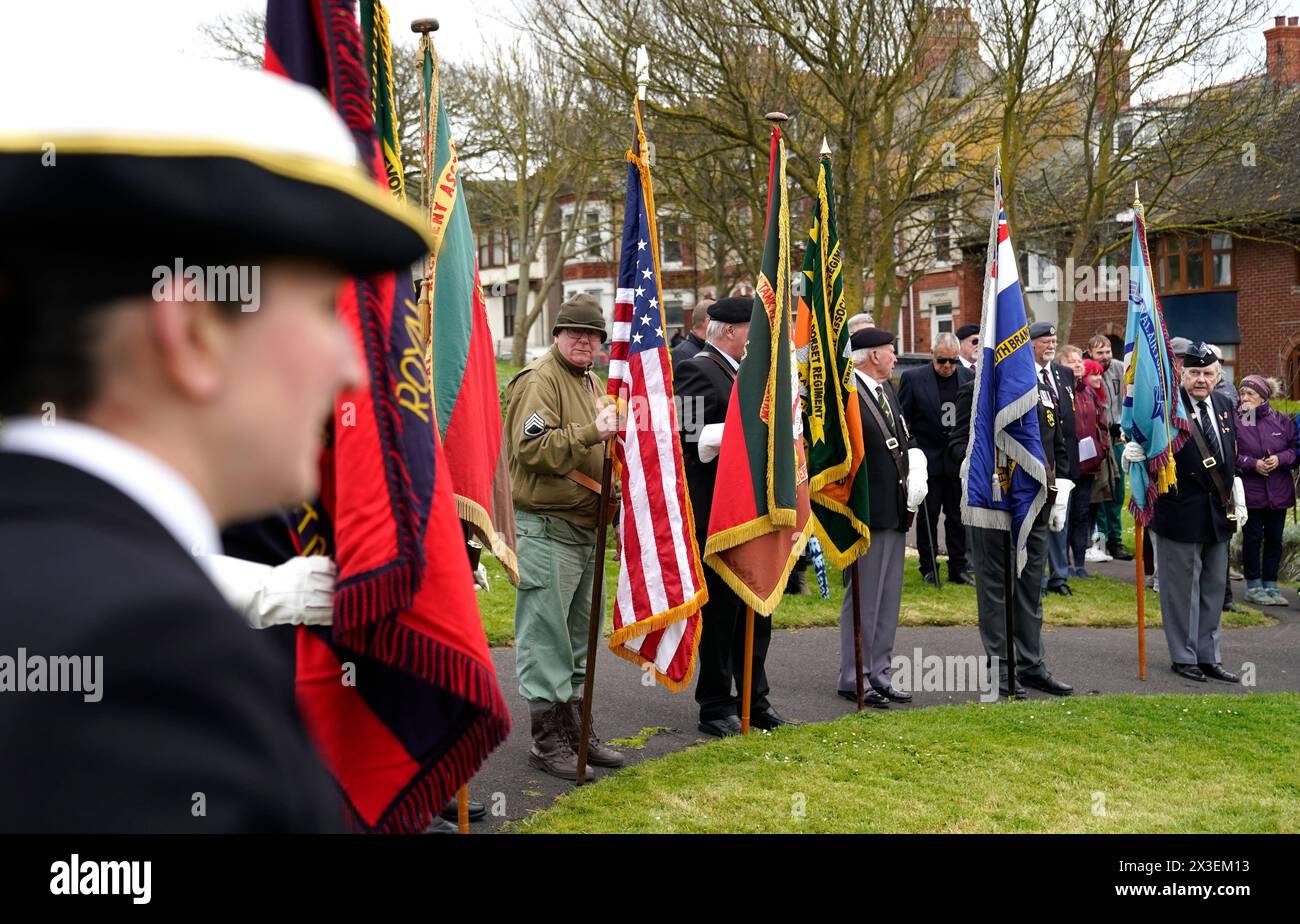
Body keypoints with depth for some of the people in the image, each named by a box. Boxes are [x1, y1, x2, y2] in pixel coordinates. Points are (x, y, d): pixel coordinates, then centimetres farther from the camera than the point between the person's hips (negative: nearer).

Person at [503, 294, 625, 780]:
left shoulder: (590, 383, 19)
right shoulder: (539, 380, -11)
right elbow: (532, 448, -24)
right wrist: (591, 432, -29)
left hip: (585, 527, 10)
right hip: (546, 527, -10)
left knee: (578, 635, 16)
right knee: (545, 636, -4)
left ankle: (575, 731, 26)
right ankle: (547, 741, 4)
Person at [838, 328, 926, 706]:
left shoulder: (887, 390, 16)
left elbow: (906, 438, 23)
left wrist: (917, 468, 3)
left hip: (895, 510, 9)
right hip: (865, 513, -9)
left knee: (888, 599, 13)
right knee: (862, 598, -2)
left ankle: (878, 674, 22)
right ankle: (854, 679, 8)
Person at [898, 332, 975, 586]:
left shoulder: (969, 378, 2)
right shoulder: (913, 378, -5)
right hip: (927, 458, -2)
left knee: (958, 515, 7)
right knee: (928, 515, 6)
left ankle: (958, 567, 16)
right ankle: (928, 568, 15)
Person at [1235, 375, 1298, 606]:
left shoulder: (1282, 421, 3)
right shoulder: (1235, 421, -6)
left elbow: (1295, 450, 5)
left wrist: (1280, 459, -13)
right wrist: (1252, 464, -20)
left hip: (1279, 492, 3)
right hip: (1249, 492, -3)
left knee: (1274, 539, 9)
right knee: (1253, 538, 3)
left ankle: (1270, 585, 19)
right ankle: (1253, 587, 12)